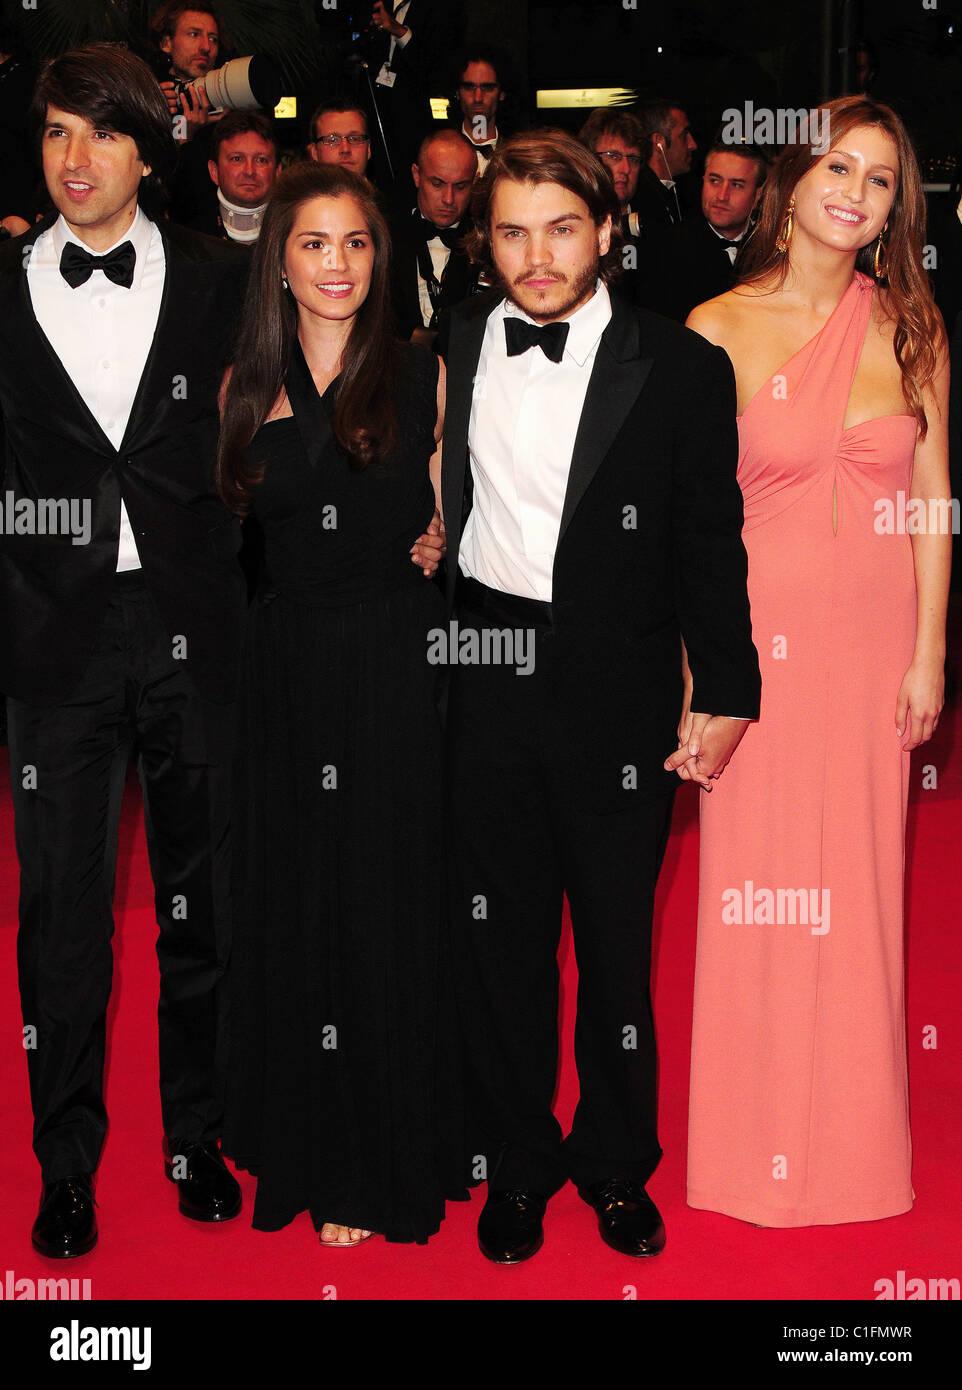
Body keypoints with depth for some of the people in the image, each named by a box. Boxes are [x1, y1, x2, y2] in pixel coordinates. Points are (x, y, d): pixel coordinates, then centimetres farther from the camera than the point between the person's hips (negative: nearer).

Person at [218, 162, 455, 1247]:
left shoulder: (423, 378, 2)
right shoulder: (247, 387, 8)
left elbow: (444, 523, 9)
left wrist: (437, 544, -10)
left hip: (395, 666, -2)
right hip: (288, 665, 3)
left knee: (382, 904, 3)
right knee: (290, 902, 10)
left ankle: (378, 1169, 18)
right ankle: (302, 1143, 28)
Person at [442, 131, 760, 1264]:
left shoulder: (681, 370, -3)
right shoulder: (447, 349, 4)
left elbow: (711, 545, -1)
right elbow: (426, 505, 10)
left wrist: (728, 694, -3)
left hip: (616, 690, -2)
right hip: (480, 677, 2)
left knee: (619, 936, 9)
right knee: (495, 934, 11)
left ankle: (617, 1164, 30)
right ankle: (517, 1163, 30)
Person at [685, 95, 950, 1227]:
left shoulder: (908, 325, 4)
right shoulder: (717, 330, -3)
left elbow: (931, 496, 5)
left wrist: (927, 652, 1)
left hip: (878, 637, 2)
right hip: (759, 632, -2)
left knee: (859, 885, 10)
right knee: (756, 889, 5)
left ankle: (853, 1143, 28)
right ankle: (756, 1145, 23)